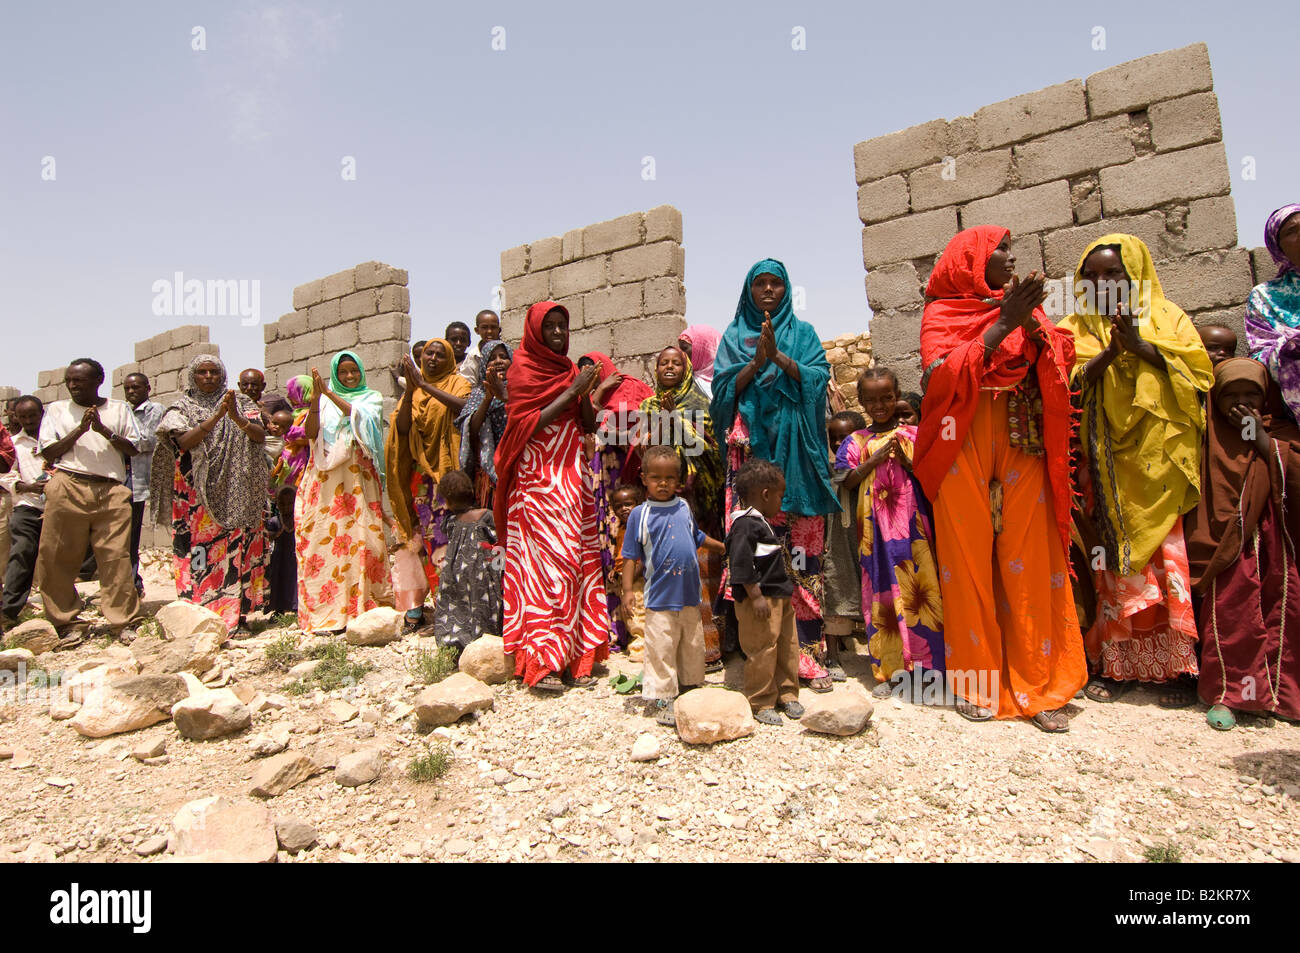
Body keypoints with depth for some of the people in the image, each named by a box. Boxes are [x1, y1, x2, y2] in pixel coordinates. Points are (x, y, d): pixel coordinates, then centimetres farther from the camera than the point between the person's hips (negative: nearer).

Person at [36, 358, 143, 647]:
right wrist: (80, 429, -5)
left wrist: (104, 430, -7)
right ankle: (65, 621, 12)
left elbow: (133, 448, 8)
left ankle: (121, 620, -2)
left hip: (112, 490, -1)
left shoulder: (119, 409, 15)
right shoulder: (57, 410, 16)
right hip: (68, 487, 1)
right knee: (58, 557, 0)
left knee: (116, 556, -6)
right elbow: (48, 452, 6)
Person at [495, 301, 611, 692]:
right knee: (547, 562, -11)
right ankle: (541, 662, -6)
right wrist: (570, 392, -11)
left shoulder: (570, 370, 17)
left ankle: (575, 657, 9)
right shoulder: (523, 370, -1)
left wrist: (584, 393, -6)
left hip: (573, 478, 6)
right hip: (538, 480, -6)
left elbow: (589, 426, 12)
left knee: (579, 563, 2)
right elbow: (526, 426, -12)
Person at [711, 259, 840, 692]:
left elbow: (817, 378, 2)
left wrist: (778, 357, -12)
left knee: (800, 544, -7)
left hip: (794, 448, 0)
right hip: (751, 447, 0)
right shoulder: (734, 336, 17)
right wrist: (756, 362, -10)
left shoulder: (803, 333, 18)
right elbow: (724, 388, 5)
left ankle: (807, 648, -3)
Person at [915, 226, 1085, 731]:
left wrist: (1030, 322, -9)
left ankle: (1036, 684, 8)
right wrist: (1002, 324, -13)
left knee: (1029, 562, -1)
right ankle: (976, 682, 8)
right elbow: (945, 375, -10)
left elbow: (1059, 364, 7)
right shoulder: (941, 313, 6)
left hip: (1022, 448, 3)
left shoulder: (1023, 305, 18)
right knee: (969, 561, -2)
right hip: (965, 448, -3)